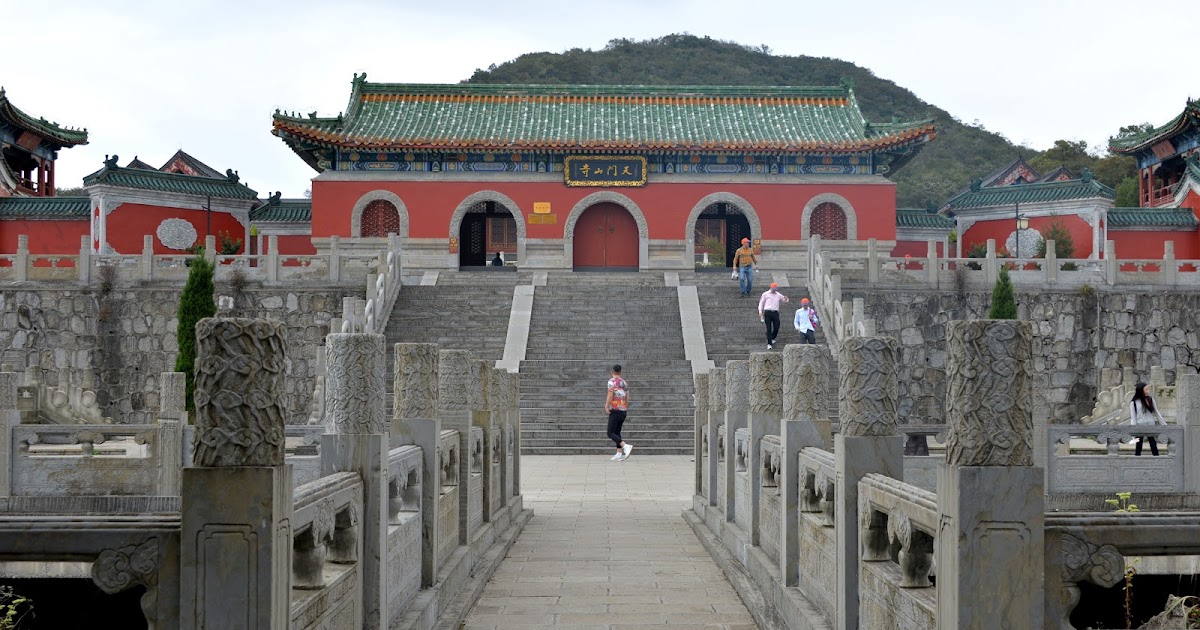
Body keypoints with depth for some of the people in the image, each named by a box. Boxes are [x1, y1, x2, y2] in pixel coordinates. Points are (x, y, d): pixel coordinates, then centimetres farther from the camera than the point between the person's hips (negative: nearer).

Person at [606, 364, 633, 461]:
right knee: (617, 432, 13)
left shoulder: (612, 381, -6)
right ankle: (619, 454, 7)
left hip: (615, 410, -8)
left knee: (611, 434, -8)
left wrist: (607, 406, -10)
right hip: (623, 411, 8)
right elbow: (627, 397, 17)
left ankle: (626, 446, -24)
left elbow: (610, 394, -15)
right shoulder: (624, 383, 15)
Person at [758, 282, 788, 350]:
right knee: (769, 328, -7)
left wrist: (786, 299, -3)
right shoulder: (765, 294, 7)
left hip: (775, 312, 3)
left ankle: (772, 339, 26)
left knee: (776, 328, -1)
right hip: (768, 312, -3)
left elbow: (784, 300, 22)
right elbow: (761, 303, 11)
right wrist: (760, 311, 2)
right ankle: (769, 343, -5)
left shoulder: (778, 295, 14)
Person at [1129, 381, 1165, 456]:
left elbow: (1156, 413, 13)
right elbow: (1133, 416, -3)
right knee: (1138, 448, 6)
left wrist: (1164, 424, 11)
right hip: (1139, 427, -2)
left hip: (1150, 426, 2)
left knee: (1154, 447, -4)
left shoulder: (1150, 400, 8)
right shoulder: (1134, 402, -1)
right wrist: (1133, 429, -13)